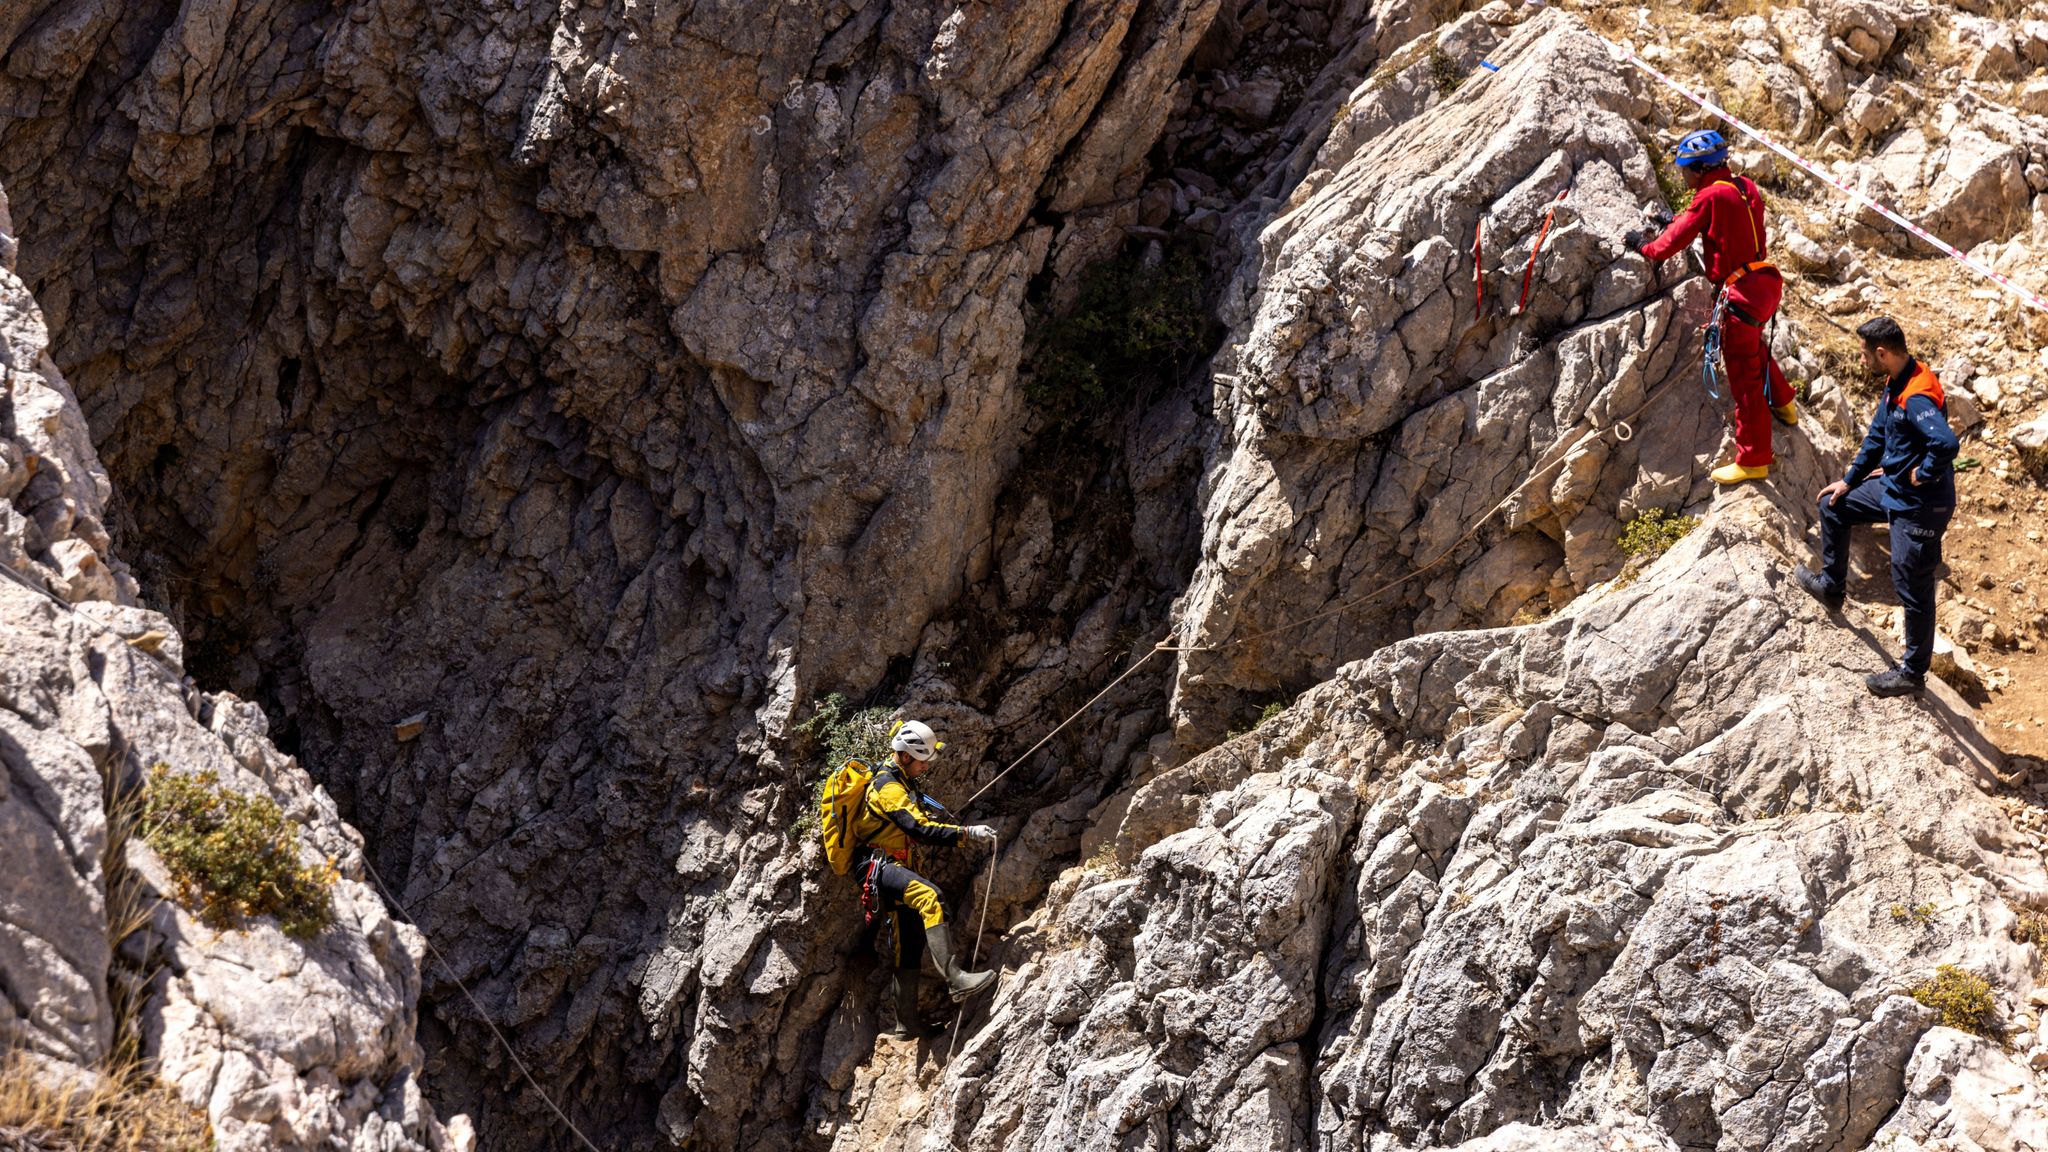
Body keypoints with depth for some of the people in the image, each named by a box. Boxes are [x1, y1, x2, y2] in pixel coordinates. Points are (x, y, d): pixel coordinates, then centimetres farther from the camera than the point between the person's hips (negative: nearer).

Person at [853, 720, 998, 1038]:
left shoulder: (904, 783, 21)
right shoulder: (888, 786, -13)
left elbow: (921, 829, 22)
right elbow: (920, 830, -23)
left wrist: (969, 834, 8)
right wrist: (967, 834, -25)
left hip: (897, 868, 11)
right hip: (880, 866, -11)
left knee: (911, 943, 10)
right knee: (930, 896, -34)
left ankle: (906, 1021, 16)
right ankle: (955, 978, -46)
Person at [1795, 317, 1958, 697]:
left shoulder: (1917, 397, -30)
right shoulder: (1896, 384, 2)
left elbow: (1946, 444, -44)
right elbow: (1877, 435, 17)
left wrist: (1923, 474, -26)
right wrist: (1849, 481, 21)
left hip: (1918, 505, -10)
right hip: (1891, 488, 10)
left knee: (1913, 589, 2)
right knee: (1833, 507, 24)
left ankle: (1913, 673, 15)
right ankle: (1832, 584, 42)